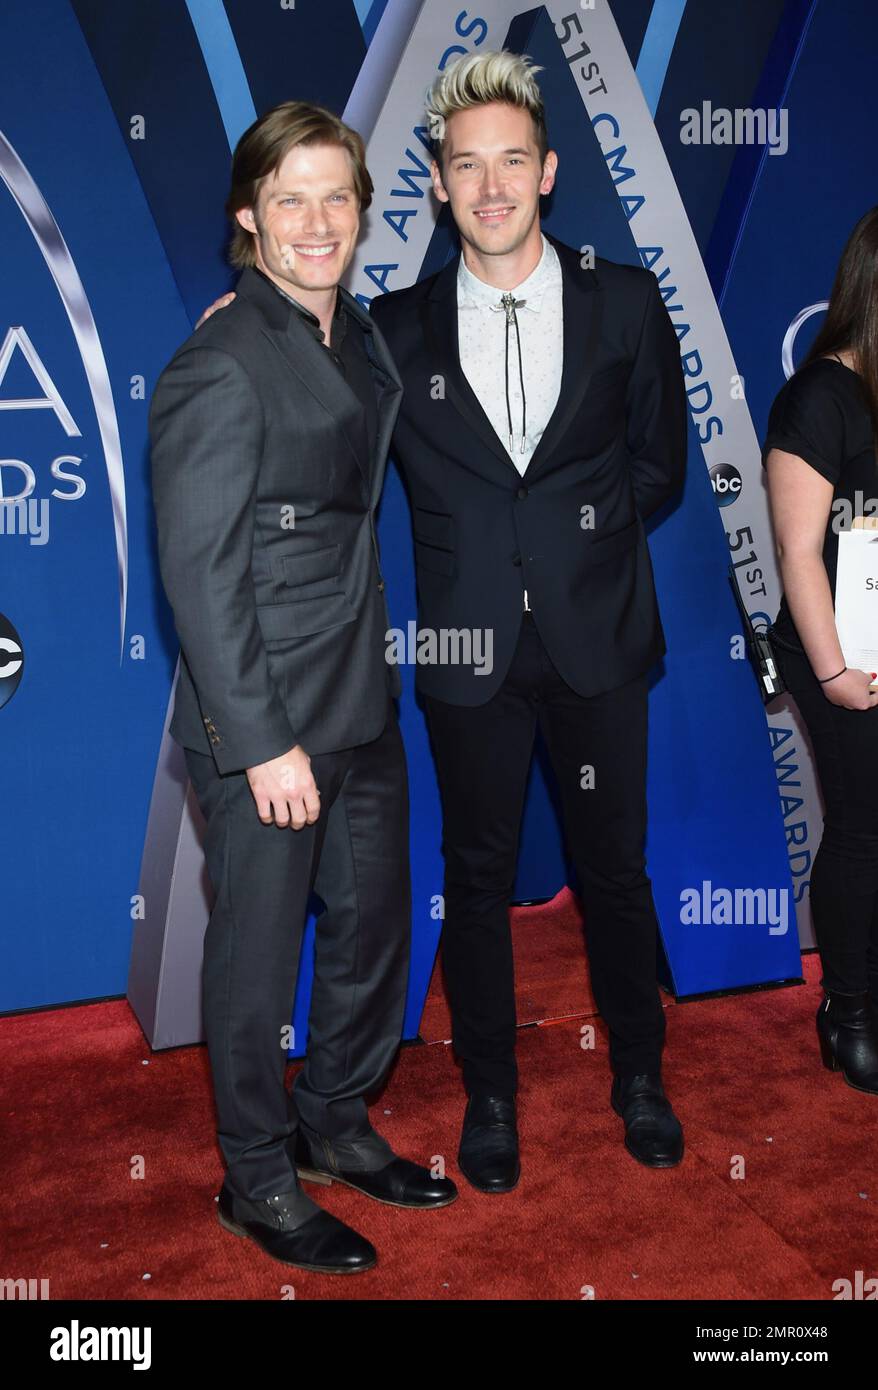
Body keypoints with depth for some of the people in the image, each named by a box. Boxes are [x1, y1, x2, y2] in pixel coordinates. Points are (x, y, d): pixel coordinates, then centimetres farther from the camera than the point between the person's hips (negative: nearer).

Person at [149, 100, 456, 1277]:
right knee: (260, 952, 8)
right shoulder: (220, 367, -16)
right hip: (263, 717, -8)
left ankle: (334, 1124, 41)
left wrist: (373, 670, 10)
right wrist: (263, 743, -18)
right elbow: (199, 572, -18)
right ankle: (258, 1180, 29)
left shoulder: (363, 338, 9)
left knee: (374, 923, 19)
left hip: (362, 703, 8)